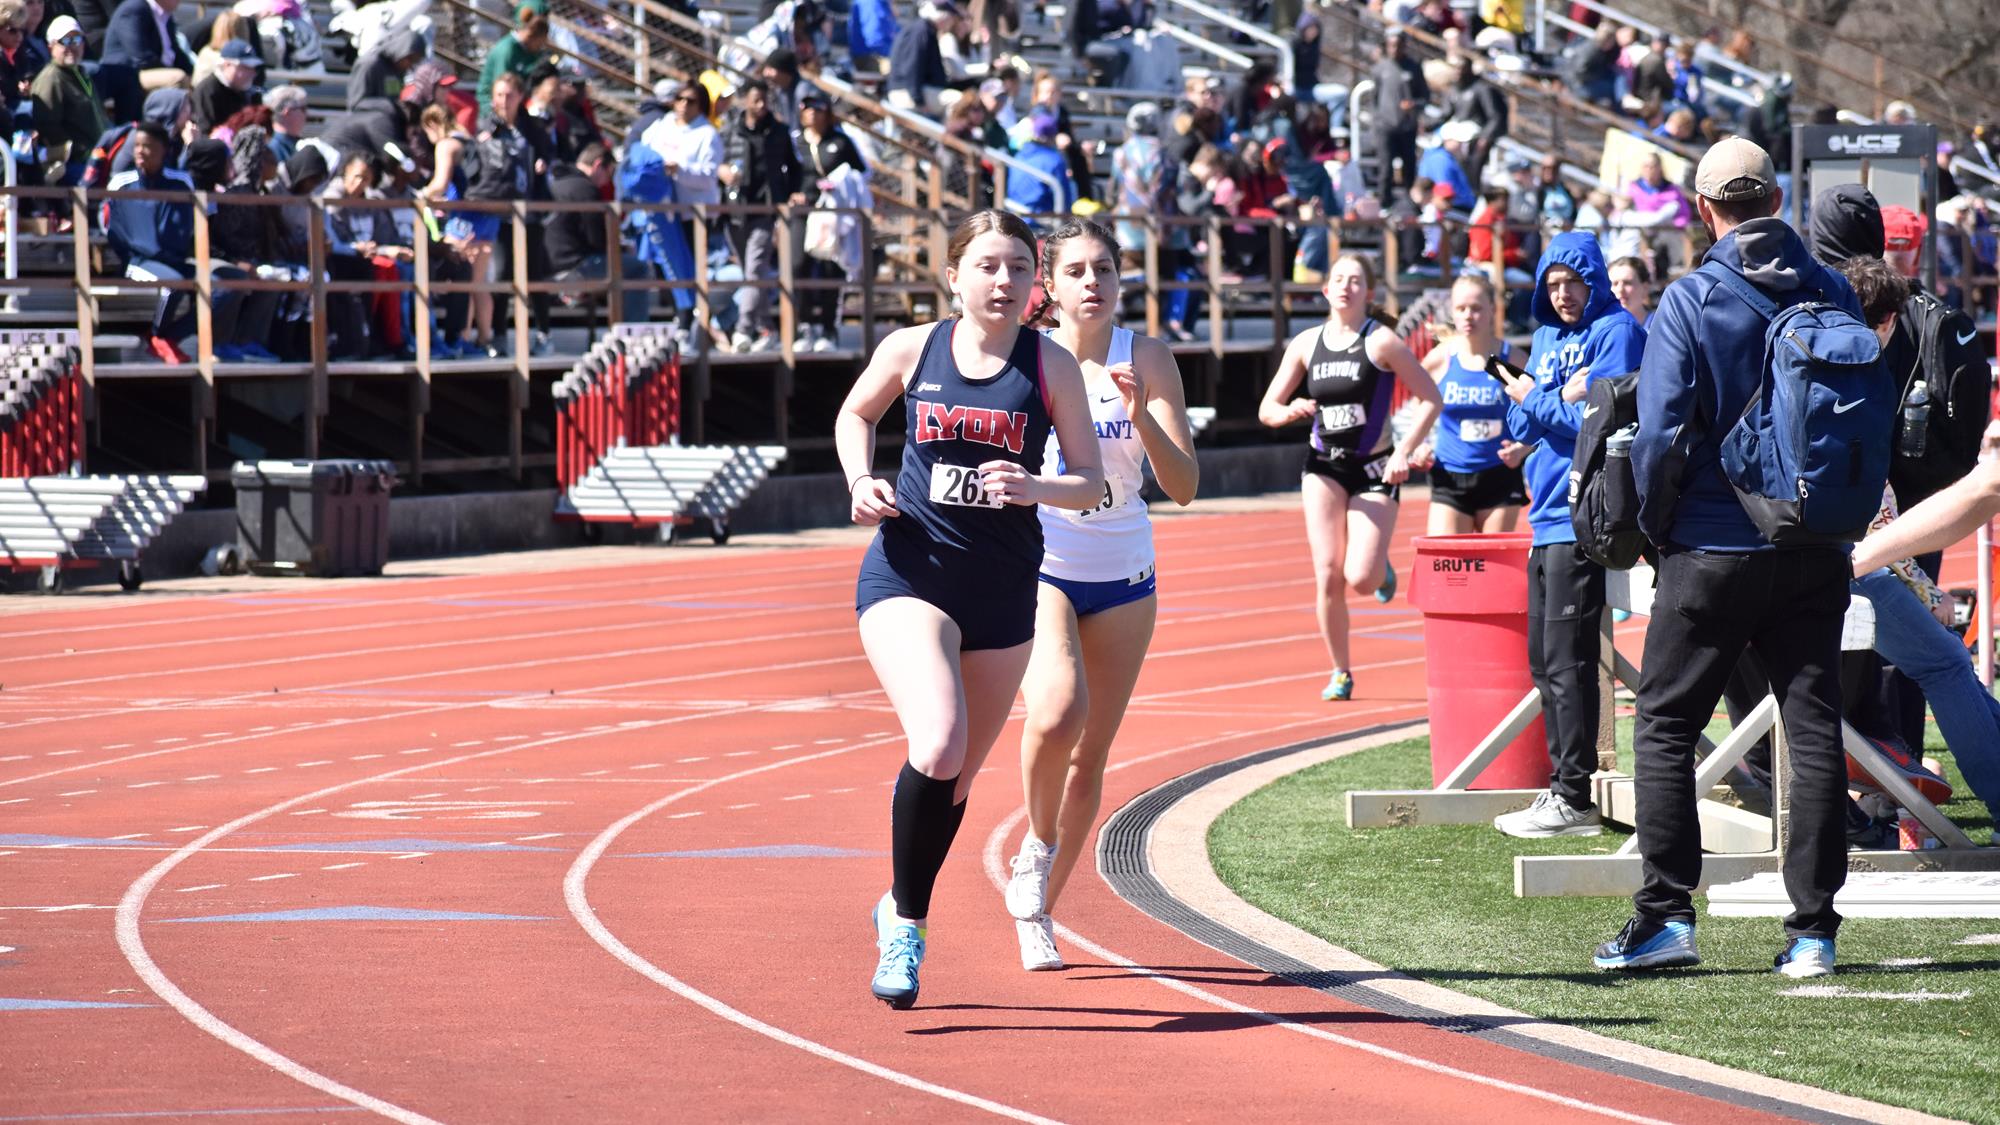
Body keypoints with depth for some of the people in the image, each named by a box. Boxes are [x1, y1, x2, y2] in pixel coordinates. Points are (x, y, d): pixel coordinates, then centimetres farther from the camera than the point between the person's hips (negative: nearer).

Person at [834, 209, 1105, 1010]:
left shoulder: (1050, 366, -1)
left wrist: (1033, 487, -20)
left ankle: (902, 913, 36)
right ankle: (905, 922, -7)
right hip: (907, 575, -2)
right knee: (938, 745, -24)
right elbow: (855, 414, 20)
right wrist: (861, 481, 0)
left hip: (1002, 591, 2)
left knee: (958, 777, 12)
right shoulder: (912, 349, 0)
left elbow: (1091, 484, 1)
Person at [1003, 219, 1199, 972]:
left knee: (1090, 756, 5)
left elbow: (1184, 486, -11)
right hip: (1036, 566, -2)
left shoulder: (1146, 360, -5)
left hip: (1122, 578, 2)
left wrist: (1141, 414, -25)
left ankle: (1037, 911, 22)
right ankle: (1038, 847, -2)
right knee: (1058, 712, -28)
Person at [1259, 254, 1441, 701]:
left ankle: (1382, 568, 24)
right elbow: (1267, 408, 7)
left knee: (1360, 577, -14)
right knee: (1328, 576, -7)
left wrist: (1404, 451, -16)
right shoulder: (1306, 343, 3)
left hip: (1374, 468, -3)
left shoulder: (1381, 342, -9)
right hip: (1324, 466, 3)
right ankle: (1340, 673, 9)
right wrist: (1290, 411, -16)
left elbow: (1430, 400, -6)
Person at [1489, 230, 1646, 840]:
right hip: (1548, 520, 9)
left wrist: (1534, 398, -6)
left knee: (1566, 662, -9)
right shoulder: (1548, 338, 17)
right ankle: (1562, 787, 17)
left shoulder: (1615, 332, -8)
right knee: (1545, 662, 11)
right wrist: (1561, 399, -7)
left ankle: (1575, 799, -7)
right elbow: (1521, 425, 12)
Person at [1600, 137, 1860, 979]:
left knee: (1665, 727, 7)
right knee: (1814, 728, 6)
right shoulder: (1833, 295, 2)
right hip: (1817, 552, 3)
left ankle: (1666, 914, 0)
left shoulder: (1691, 302, -9)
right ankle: (1812, 930, 3)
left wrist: (1657, 528, 2)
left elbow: (1661, 435, -12)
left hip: (1714, 551, -3)